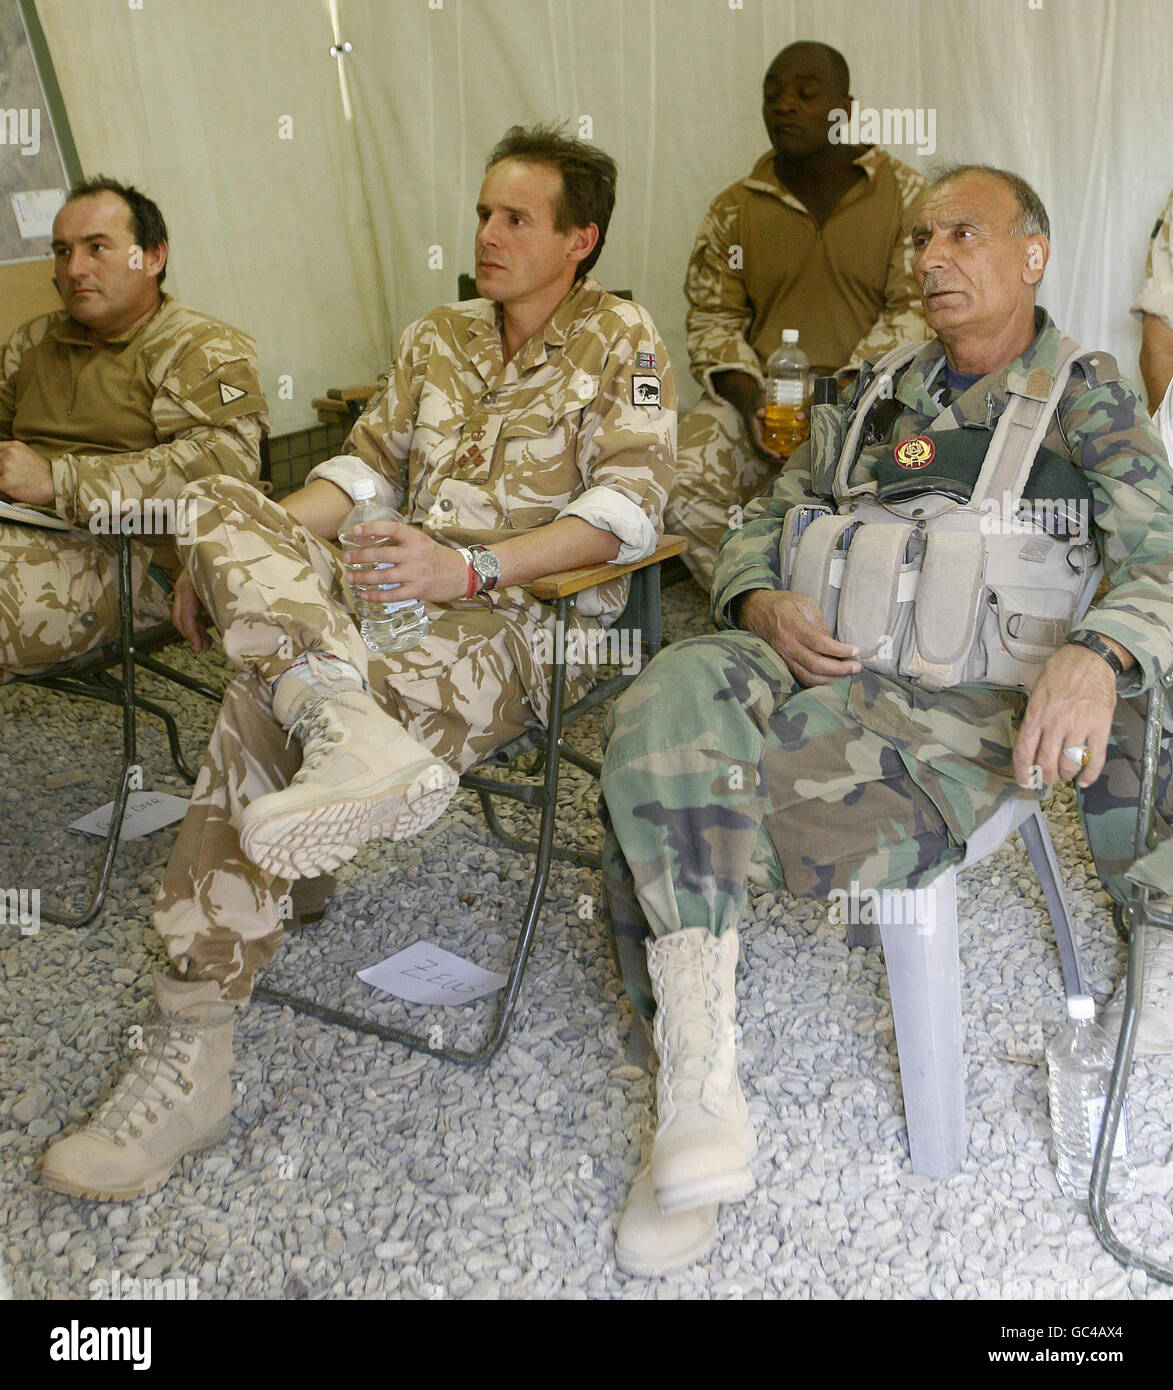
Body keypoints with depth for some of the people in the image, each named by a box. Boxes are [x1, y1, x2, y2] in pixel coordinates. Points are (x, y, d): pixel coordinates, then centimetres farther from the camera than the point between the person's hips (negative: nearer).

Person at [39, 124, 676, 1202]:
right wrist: (254, 558, 1)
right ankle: (358, 732, -47)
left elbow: (632, 502, -9)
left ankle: (192, 1060, -24)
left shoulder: (620, 340, 5)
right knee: (221, 506, -22)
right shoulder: (436, 339, 24)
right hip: (387, 594, 6)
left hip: (524, 616, -6)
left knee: (263, 712, -29)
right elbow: (369, 463, 19)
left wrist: (474, 565, -23)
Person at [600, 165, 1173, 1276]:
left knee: (656, 812, -27)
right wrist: (763, 607, -4)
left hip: (954, 708, -4)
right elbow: (763, 526, 20)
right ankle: (700, 1096, -27)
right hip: (810, 668, 4)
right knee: (676, 692, -32)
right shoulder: (875, 397, 23)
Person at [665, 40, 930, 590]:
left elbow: (914, 313, -2)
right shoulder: (734, 209, 13)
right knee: (684, 476, -27)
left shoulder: (905, 195, 6)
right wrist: (750, 401, -11)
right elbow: (712, 318, 9)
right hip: (762, 390, 2)